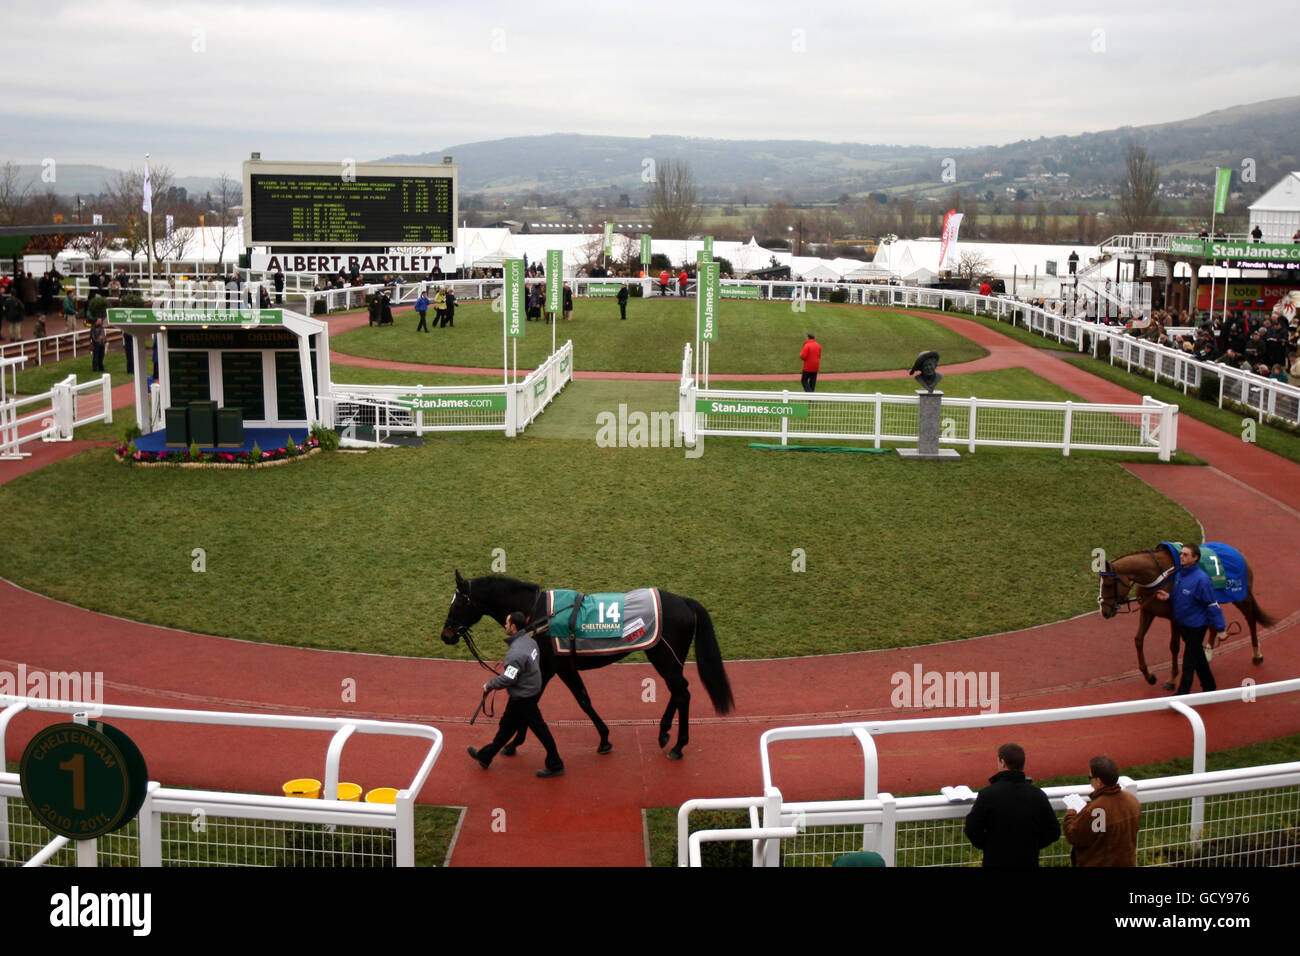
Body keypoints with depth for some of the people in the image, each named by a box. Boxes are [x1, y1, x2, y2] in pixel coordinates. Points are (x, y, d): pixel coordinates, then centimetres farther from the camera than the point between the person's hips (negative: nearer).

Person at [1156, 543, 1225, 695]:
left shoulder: (1201, 579, -22)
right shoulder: (1178, 574, 1)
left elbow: (1212, 605, -18)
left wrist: (1220, 628, -16)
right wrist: (1168, 596, -5)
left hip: (1196, 626, -8)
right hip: (1182, 624, 8)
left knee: (1189, 662, 1)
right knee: (1198, 658, 22)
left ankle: (1183, 693, 9)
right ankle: (1209, 686, 37)